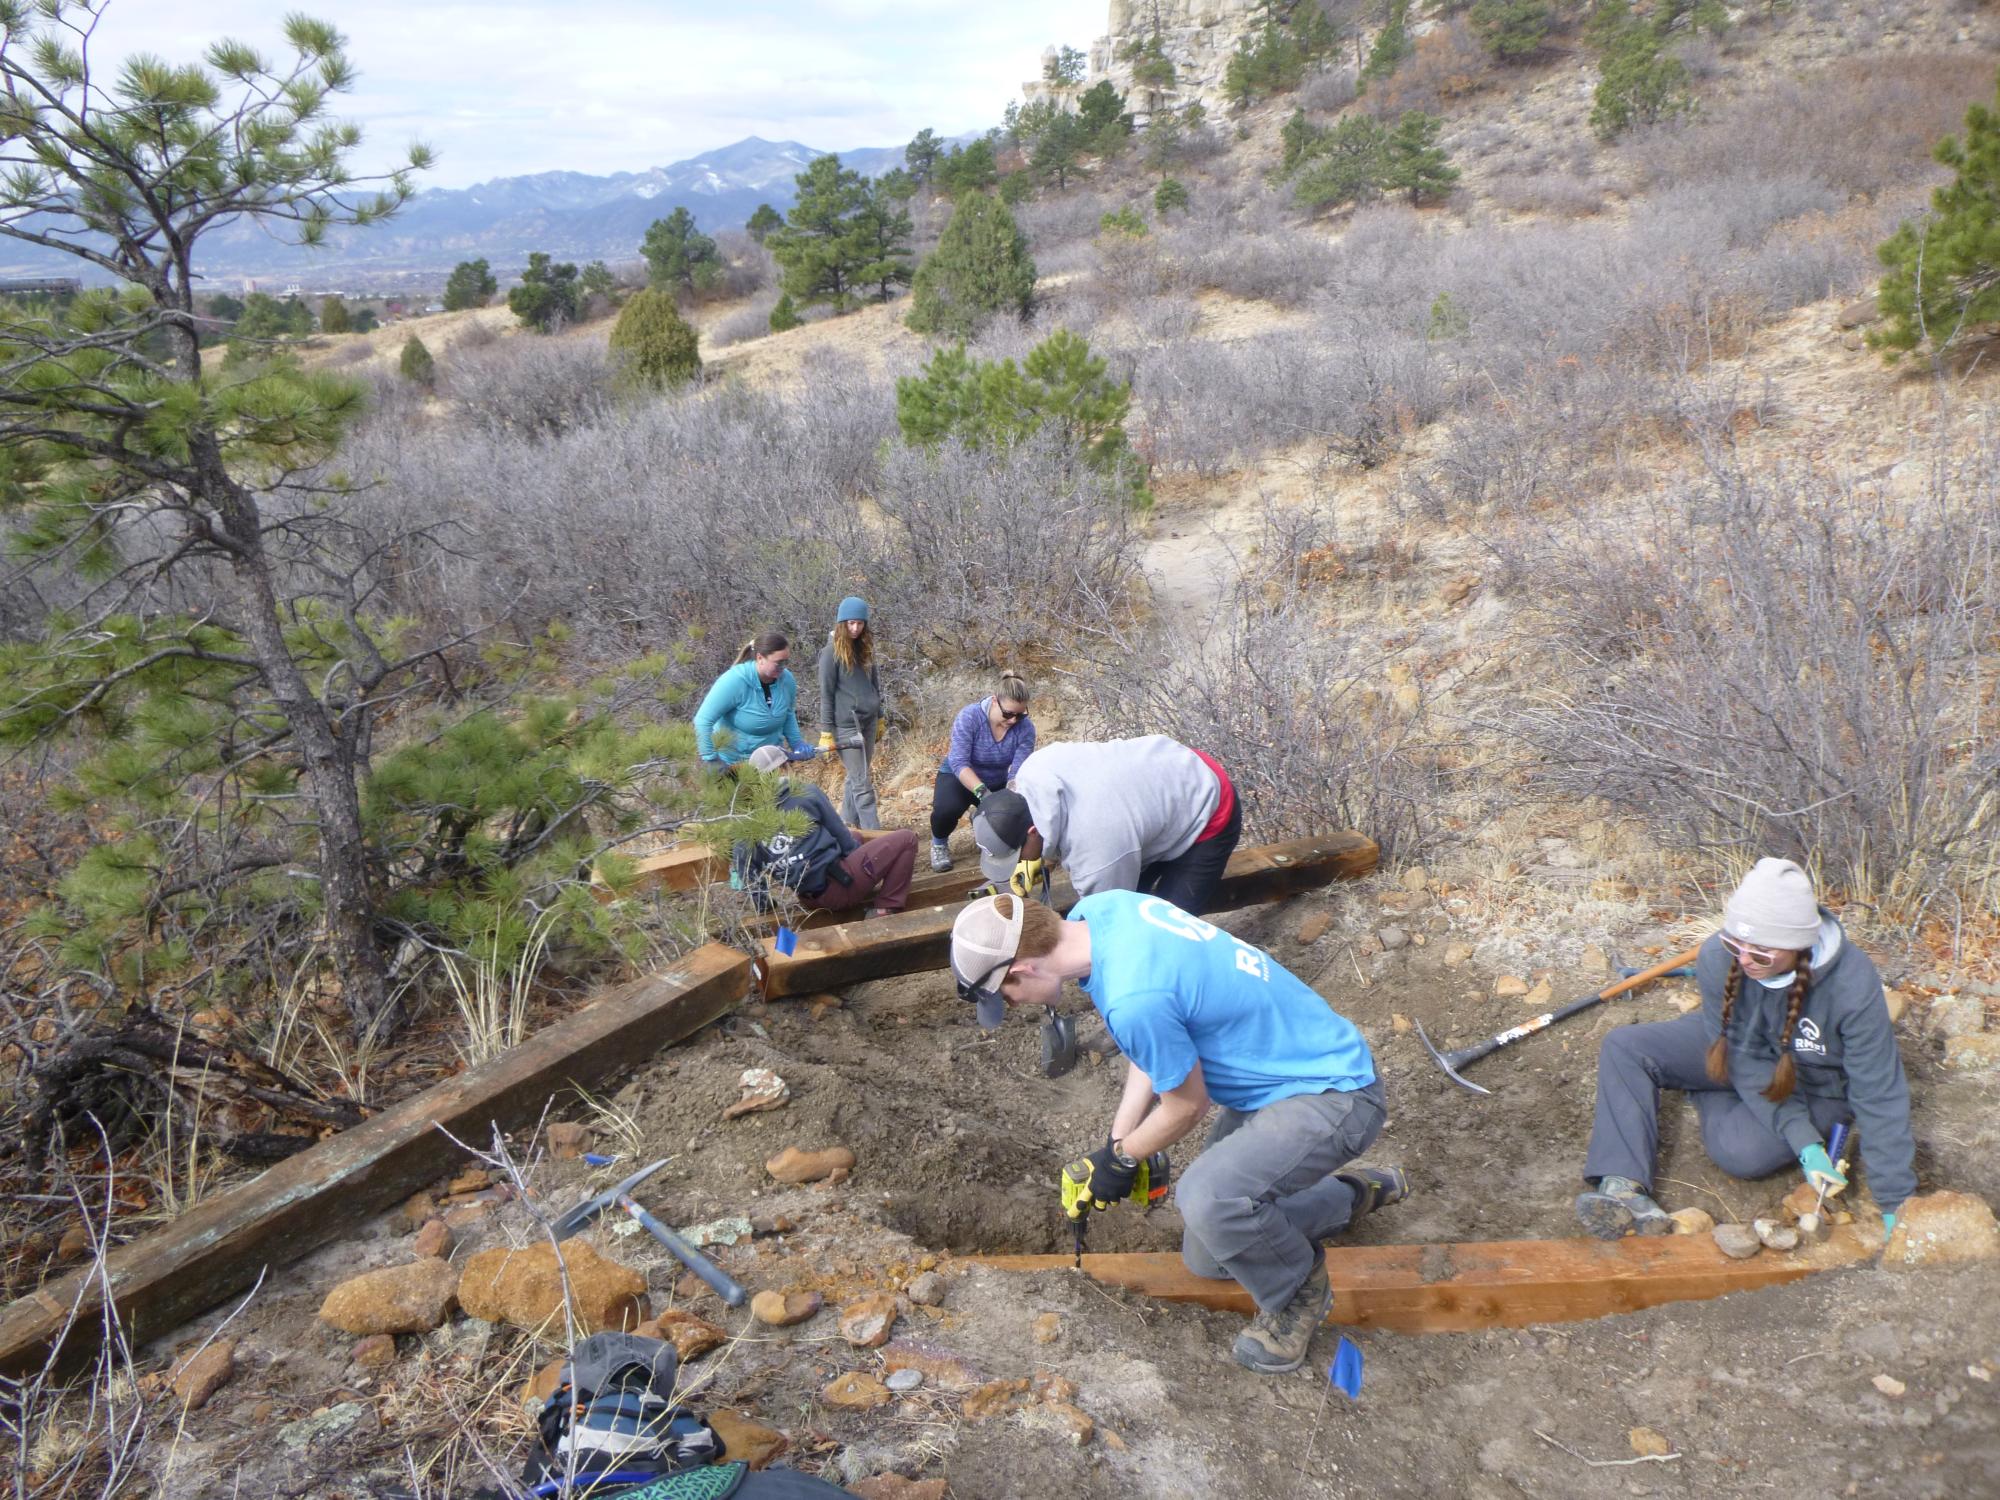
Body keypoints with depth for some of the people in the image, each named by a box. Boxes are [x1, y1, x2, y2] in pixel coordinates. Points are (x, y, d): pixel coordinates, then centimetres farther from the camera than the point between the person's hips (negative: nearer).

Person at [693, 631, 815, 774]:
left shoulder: (787, 680, -8)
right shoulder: (735, 681, -25)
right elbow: (703, 721, -24)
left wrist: (797, 743, -1)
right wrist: (710, 759, -25)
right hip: (731, 764, -5)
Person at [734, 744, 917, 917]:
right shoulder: (806, 793, -10)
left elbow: (747, 875, 4)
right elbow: (839, 833, -1)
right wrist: (853, 844, 19)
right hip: (840, 884, -7)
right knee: (905, 839, 6)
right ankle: (886, 910, 0)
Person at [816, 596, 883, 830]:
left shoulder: (864, 648, 11)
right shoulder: (832, 651, -9)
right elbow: (826, 694, -8)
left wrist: (879, 716, 18)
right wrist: (827, 732, -10)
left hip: (868, 722, 7)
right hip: (847, 725, -7)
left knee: (856, 779, 13)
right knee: (863, 784, -7)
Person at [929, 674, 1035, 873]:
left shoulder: (1025, 728, -21)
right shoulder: (969, 717, -28)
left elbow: (1018, 771, -26)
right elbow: (959, 763, -34)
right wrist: (982, 792, -48)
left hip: (997, 783, 4)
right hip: (959, 778, -3)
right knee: (947, 809, -35)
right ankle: (939, 842, 1)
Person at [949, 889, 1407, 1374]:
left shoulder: (1133, 1000, -35)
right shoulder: (1098, 910, -8)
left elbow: (1187, 1105, -17)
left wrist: (1122, 1159, 0)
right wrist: (1116, 1141, 3)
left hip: (1335, 1096, -9)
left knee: (1207, 1197, -32)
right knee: (1207, 1258, 15)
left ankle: (1299, 1294, -1)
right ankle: (1356, 1194, 34)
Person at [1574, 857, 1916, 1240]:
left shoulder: (1852, 985, -36)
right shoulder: (1718, 957, -28)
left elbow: (1879, 1095, -28)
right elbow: (1746, 1058, -20)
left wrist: (1895, 1203, -26)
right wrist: (1804, 1144, -29)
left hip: (1818, 1086, -3)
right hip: (1742, 1048, 3)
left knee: (1740, 1151, -29)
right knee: (1624, 1047, -18)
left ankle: (1707, 1094, 8)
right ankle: (1623, 1187, -28)